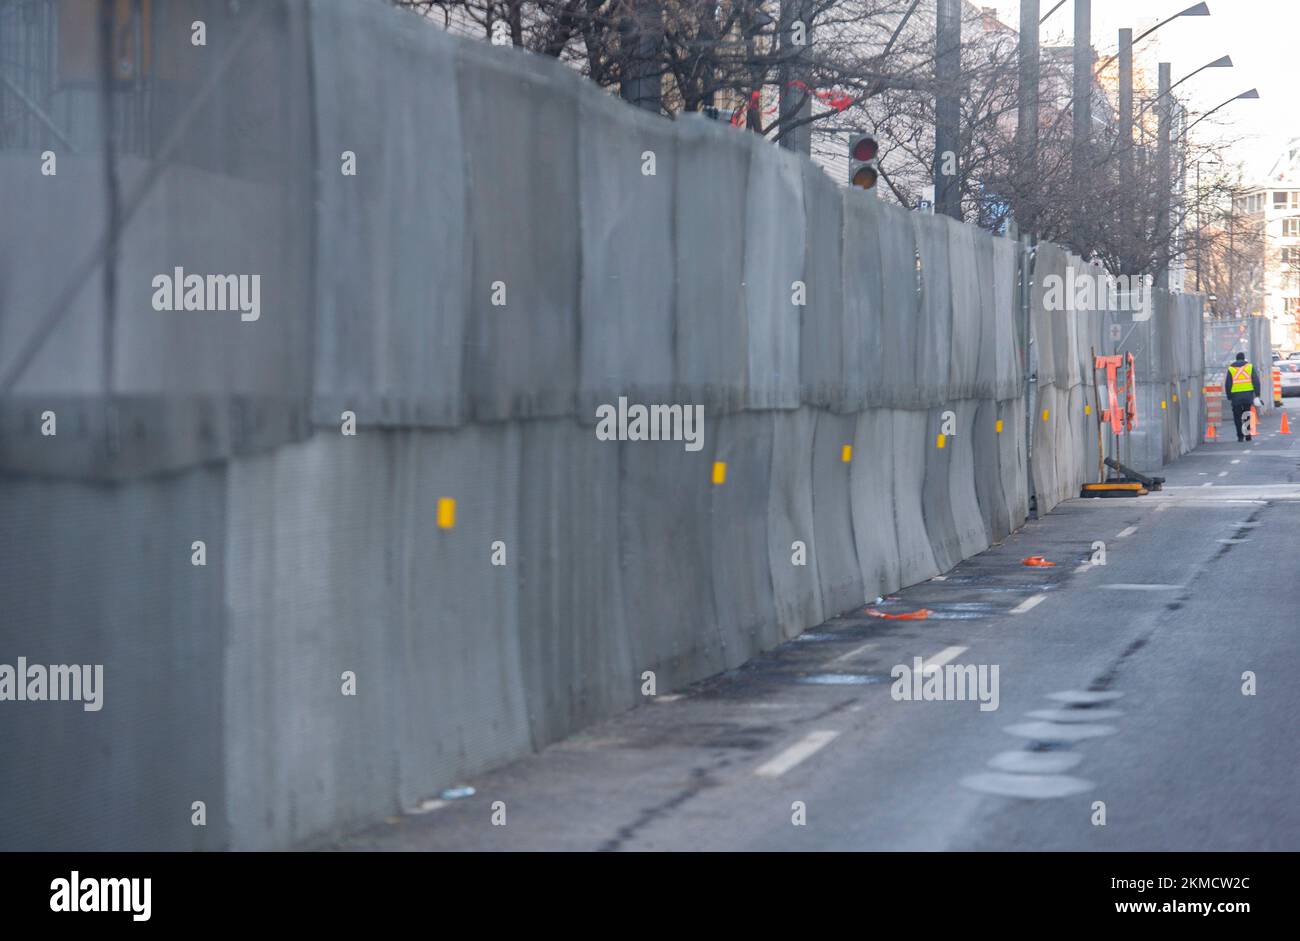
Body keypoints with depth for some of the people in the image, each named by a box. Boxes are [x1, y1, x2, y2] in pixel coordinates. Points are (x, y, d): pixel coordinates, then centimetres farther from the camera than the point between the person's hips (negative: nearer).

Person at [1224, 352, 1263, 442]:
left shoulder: (1230, 369, 7)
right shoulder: (1250, 366, 7)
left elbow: (1227, 385, 4)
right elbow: (1256, 381, 1)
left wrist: (1229, 397, 10)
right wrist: (1257, 395, 1)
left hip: (1236, 395, -1)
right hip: (1248, 394, 1)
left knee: (1237, 417, 5)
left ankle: (1240, 436, -2)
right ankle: (1248, 436, 10)